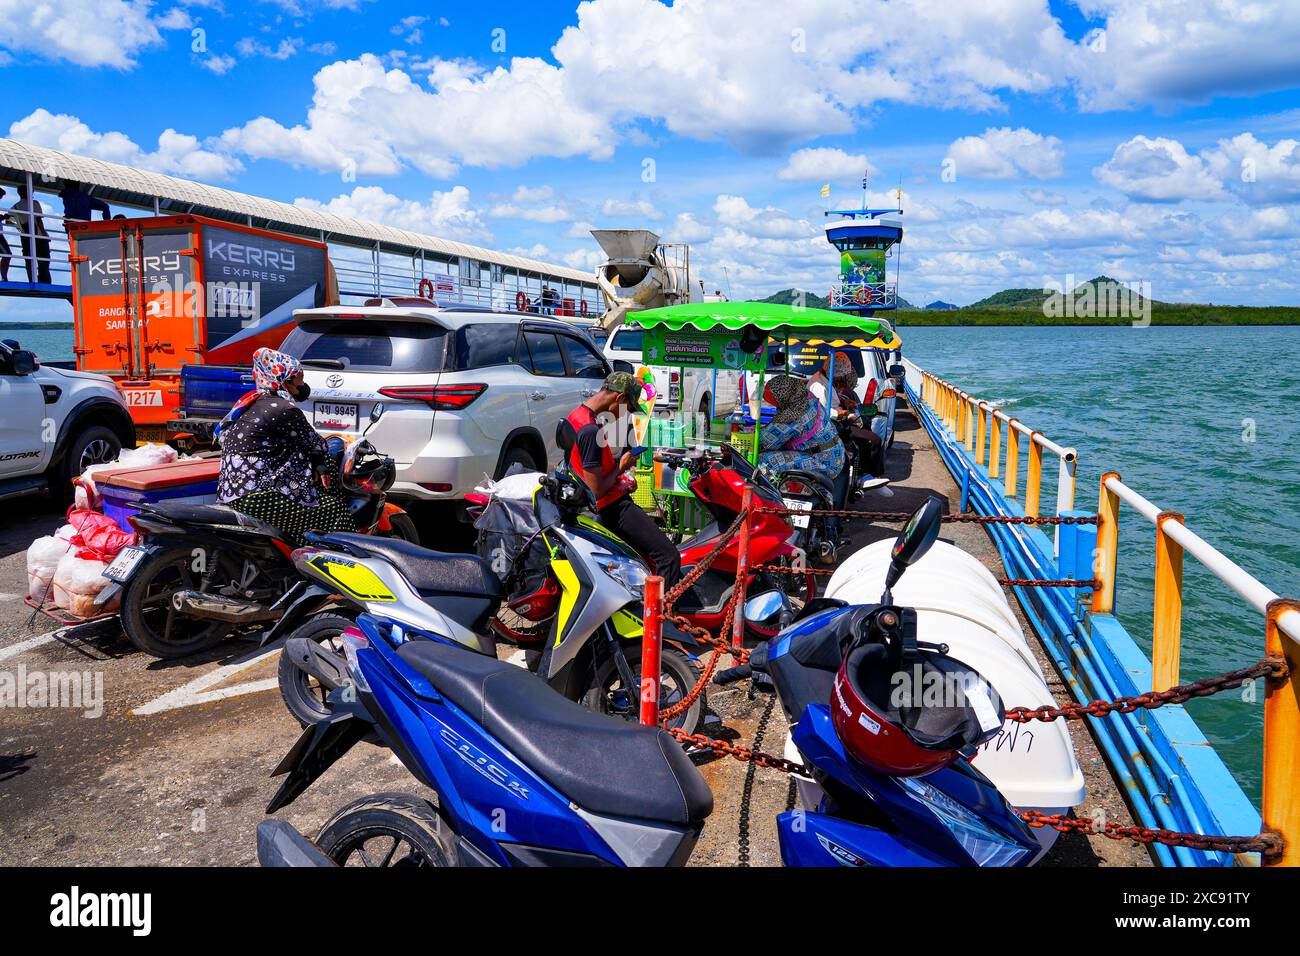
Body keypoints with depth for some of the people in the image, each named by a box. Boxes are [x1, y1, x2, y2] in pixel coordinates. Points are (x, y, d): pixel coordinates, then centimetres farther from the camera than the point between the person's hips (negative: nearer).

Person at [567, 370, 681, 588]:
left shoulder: (576, 416, 8)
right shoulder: (591, 431, -23)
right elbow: (596, 491, -23)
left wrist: (621, 481, 11)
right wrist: (621, 467, -7)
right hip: (613, 507, -11)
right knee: (668, 556, -17)